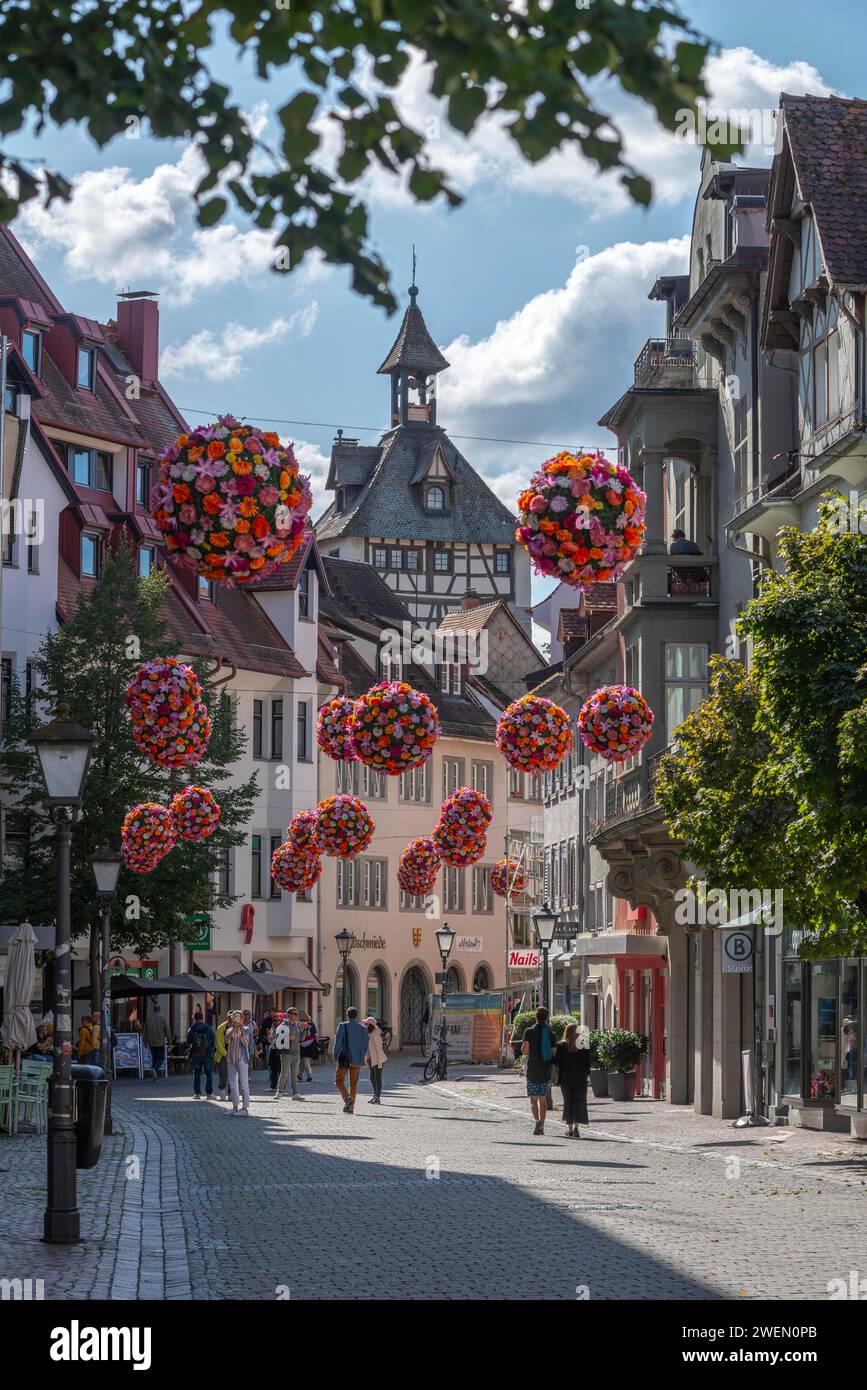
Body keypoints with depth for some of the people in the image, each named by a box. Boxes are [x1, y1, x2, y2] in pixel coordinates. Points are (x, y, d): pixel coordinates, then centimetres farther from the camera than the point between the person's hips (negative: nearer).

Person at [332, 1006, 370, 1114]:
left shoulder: (342, 1026, -7)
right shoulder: (363, 1029, 4)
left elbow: (338, 1042, -9)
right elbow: (365, 1046, 8)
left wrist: (335, 1056, 3)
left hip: (344, 1058, -4)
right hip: (357, 1060, 4)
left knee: (339, 1081, 6)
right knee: (353, 1083, 10)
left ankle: (347, 1099, -17)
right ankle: (350, 1108, 10)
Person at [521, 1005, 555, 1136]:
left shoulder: (529, 1032, -8)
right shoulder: (550, 1033, 2)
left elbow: (524, 1051, -9)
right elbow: (553, 1053, 4)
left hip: (533, 1071, -3)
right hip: (546, 1071, 3)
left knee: (533, 1099, 1)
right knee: (543, 1099, 12)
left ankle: (537, 1120, -23)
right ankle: (541, 1127, 11)